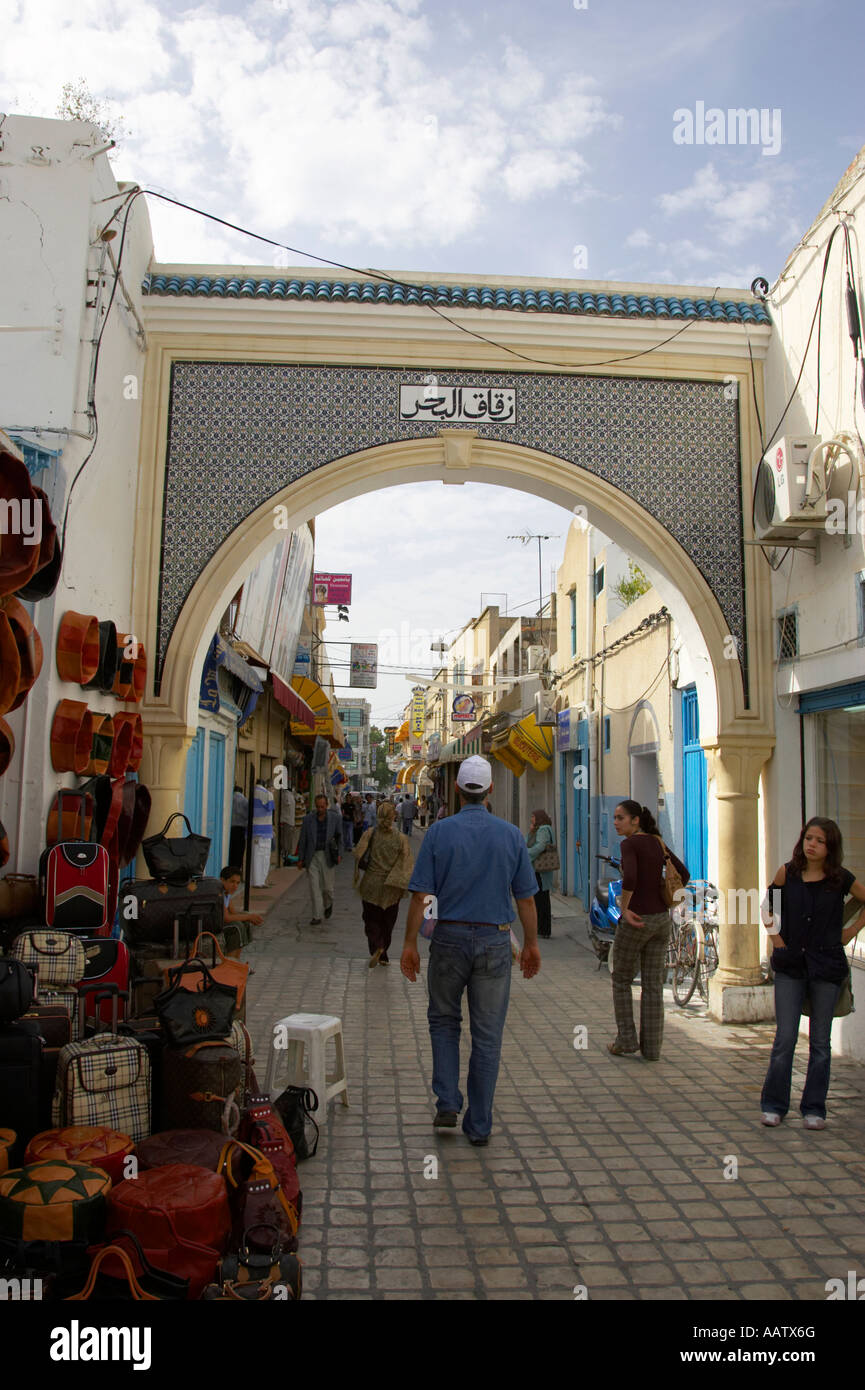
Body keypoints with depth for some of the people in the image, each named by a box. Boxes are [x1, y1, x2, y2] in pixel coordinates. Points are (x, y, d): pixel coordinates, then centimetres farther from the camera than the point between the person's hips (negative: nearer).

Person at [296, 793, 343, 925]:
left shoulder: (335, 817, -1)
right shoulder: (308, 819, 0)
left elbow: (340, 836, 7)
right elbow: (302, 840, 4)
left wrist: (339, 853, -2)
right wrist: (300, 859, 4)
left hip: (327, 856, 0)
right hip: (312, 856, 1)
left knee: (327, 887, 5)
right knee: (314, 887, -4)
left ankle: (328, 904, 37)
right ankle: (317, 917, 2)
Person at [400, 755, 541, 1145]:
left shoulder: (439, 832, -5)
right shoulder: (511, 835, 0)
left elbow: (420, 895, -7)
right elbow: (526, 897, 2)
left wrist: (410, 944, 0)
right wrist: (531, 944, 12)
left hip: (450, 938, -1)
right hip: (495, 941, 1)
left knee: (444, 1021, 20)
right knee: (487, 1036, 8)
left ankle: (448, 1104, 13)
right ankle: (479, 1125, 15)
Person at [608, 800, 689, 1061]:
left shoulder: (630, 843, -12)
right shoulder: (658, 842, 10)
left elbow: (630, 878, -28)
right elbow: (683, 873, 14)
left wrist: (624, 908, -16)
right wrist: (664, 900, 16)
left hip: (638, 919, -7)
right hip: (662, 918, 7)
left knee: (621, 979, 12)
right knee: (653, 985, 11)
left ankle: (626, 1039, 12)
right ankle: (652, 1046, 14)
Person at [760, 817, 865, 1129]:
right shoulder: (787, 873, -2)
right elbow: (768, 905, 12)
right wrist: (775, 936, 1)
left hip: (827, 965, 0)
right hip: (790, 965, 0)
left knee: (820, 1041, 8)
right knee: (785, 1038, -1)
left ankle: (814, 1109, 20)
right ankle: (773, 1105, 12)